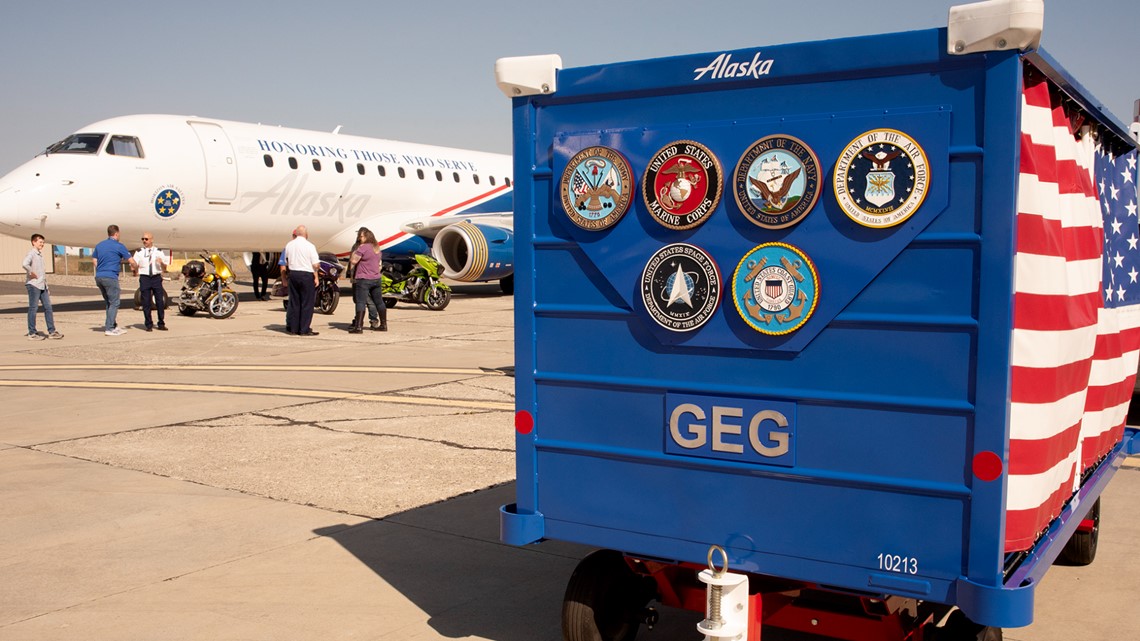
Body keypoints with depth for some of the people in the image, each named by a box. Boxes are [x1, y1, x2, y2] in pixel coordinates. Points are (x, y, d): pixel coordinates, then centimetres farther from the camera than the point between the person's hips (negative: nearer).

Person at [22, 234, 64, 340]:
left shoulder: (40, 254, 18)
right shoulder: (31, 253, -11)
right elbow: (25, 264, -30)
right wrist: (31, 273, -19)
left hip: (42, 285, 9)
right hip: (34, 285, -9)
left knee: (48, 307, 8)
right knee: (33, 308, -4)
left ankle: (51, 331, 11)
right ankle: (32, 333, 1)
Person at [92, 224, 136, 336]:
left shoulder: (99, 245, 14)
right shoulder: (119, 246, -5)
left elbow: (95, 261, 17)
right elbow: (131, 261, -3)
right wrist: (135, 267, 18)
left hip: (99, 277, 7)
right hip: (110, 277, -7)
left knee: (109, 303, 16)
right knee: (114, 304, -1)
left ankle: (113, 326, 19)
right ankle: (109, 328, -5)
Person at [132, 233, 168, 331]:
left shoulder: (159, 252, 8)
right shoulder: (139, 252, 7)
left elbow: (164, 269, 7)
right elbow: (135, 267, -1)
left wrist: (161, 263, -13)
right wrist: (134, 265, -23)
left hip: (156, 278, 0)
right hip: (144, 278, 0)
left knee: (160, 301, 0)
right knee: (146, 302, 0)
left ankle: (161, 324, 10)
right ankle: (149, 325, 9)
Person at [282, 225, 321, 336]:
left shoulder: (289, 245, 6)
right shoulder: (309, 246, -10)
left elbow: (286, 263, 14)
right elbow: (316, 264, -11)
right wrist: (316, 277, 2)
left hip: (293, 274, 5)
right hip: (307, 275, -5)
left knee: (293, 302, 11)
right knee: (307, 303, 0)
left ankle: (291, 327, 14)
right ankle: (304, 330, 0)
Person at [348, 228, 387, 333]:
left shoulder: (363, 247, -14)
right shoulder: (377, 248, 12)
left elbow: (354, 260, -18)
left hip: (363, 279, -8)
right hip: (376, 278, 8)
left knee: (360, 302, -10)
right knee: (379, 302, 14)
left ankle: (358, 326, -17)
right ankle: (384, 325, 18)